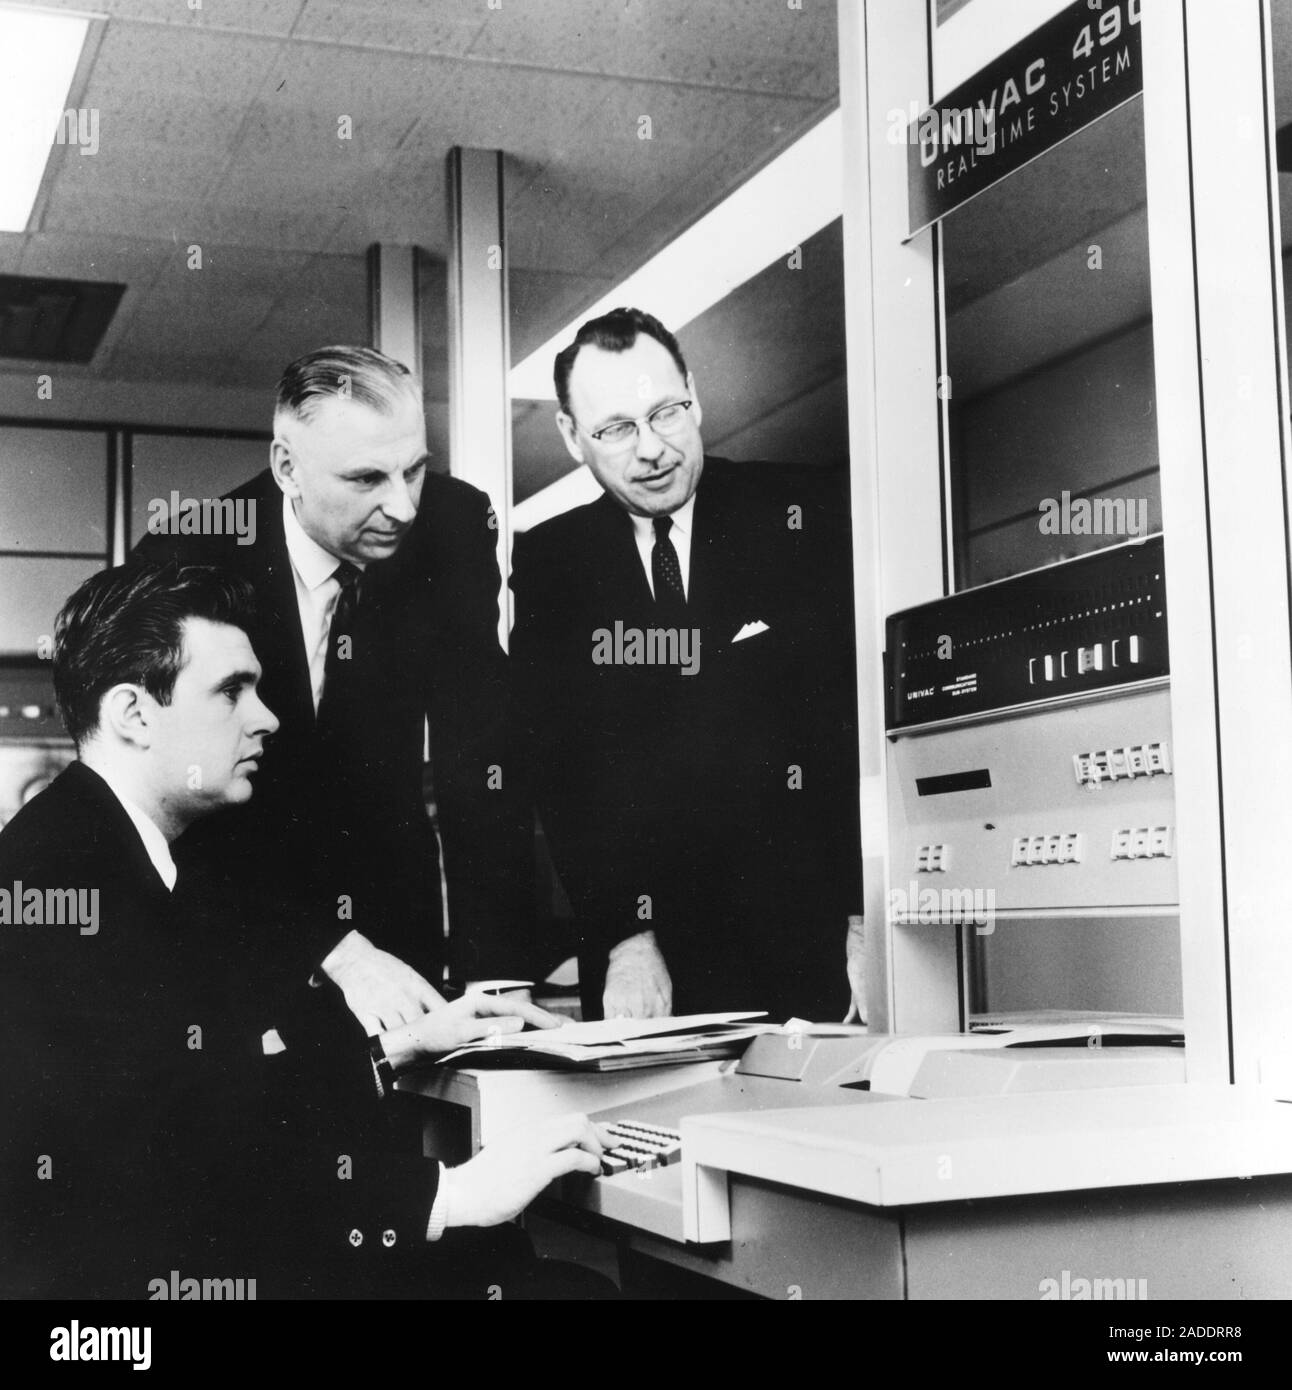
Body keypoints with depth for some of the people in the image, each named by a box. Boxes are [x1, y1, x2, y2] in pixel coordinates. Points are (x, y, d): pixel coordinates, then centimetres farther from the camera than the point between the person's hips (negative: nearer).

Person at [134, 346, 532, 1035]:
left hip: (393, 916, 2)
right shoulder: (182, 562, -18)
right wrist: (337, 951, -31)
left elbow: (482, 768, -12)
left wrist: (493, 977, -21)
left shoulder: (454, 527, -11)